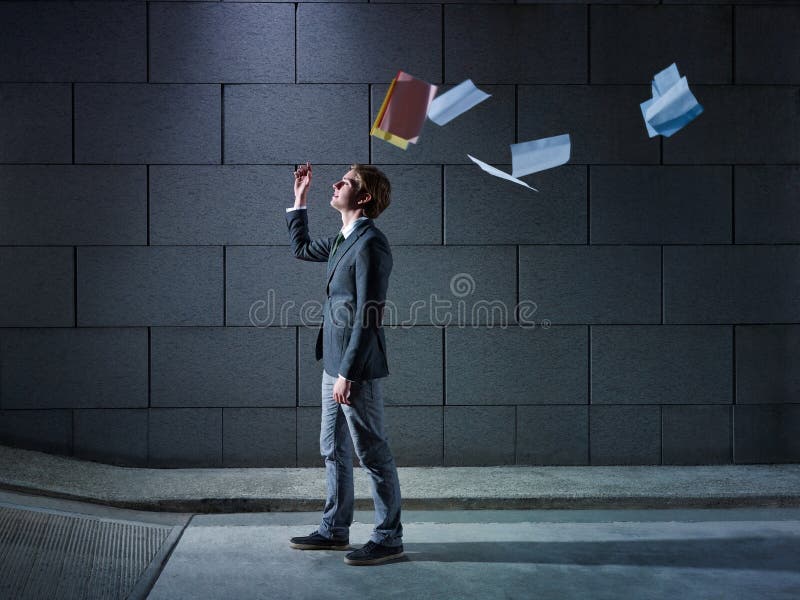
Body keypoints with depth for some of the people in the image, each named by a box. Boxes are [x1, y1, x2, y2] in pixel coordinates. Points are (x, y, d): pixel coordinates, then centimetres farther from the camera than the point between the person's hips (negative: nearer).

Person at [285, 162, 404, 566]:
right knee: (333, 449, 17)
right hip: (335, 362, 10)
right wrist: (299, 200, 22)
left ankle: (388, 538, 15)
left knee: (372, 453, 1)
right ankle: (334, 530, 30)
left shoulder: (370, 244, -18)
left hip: (357, 366, -10)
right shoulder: (344, 239, 12)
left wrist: (347, 374, -22)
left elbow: (368, 317, -22)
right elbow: (300, 249, 30)